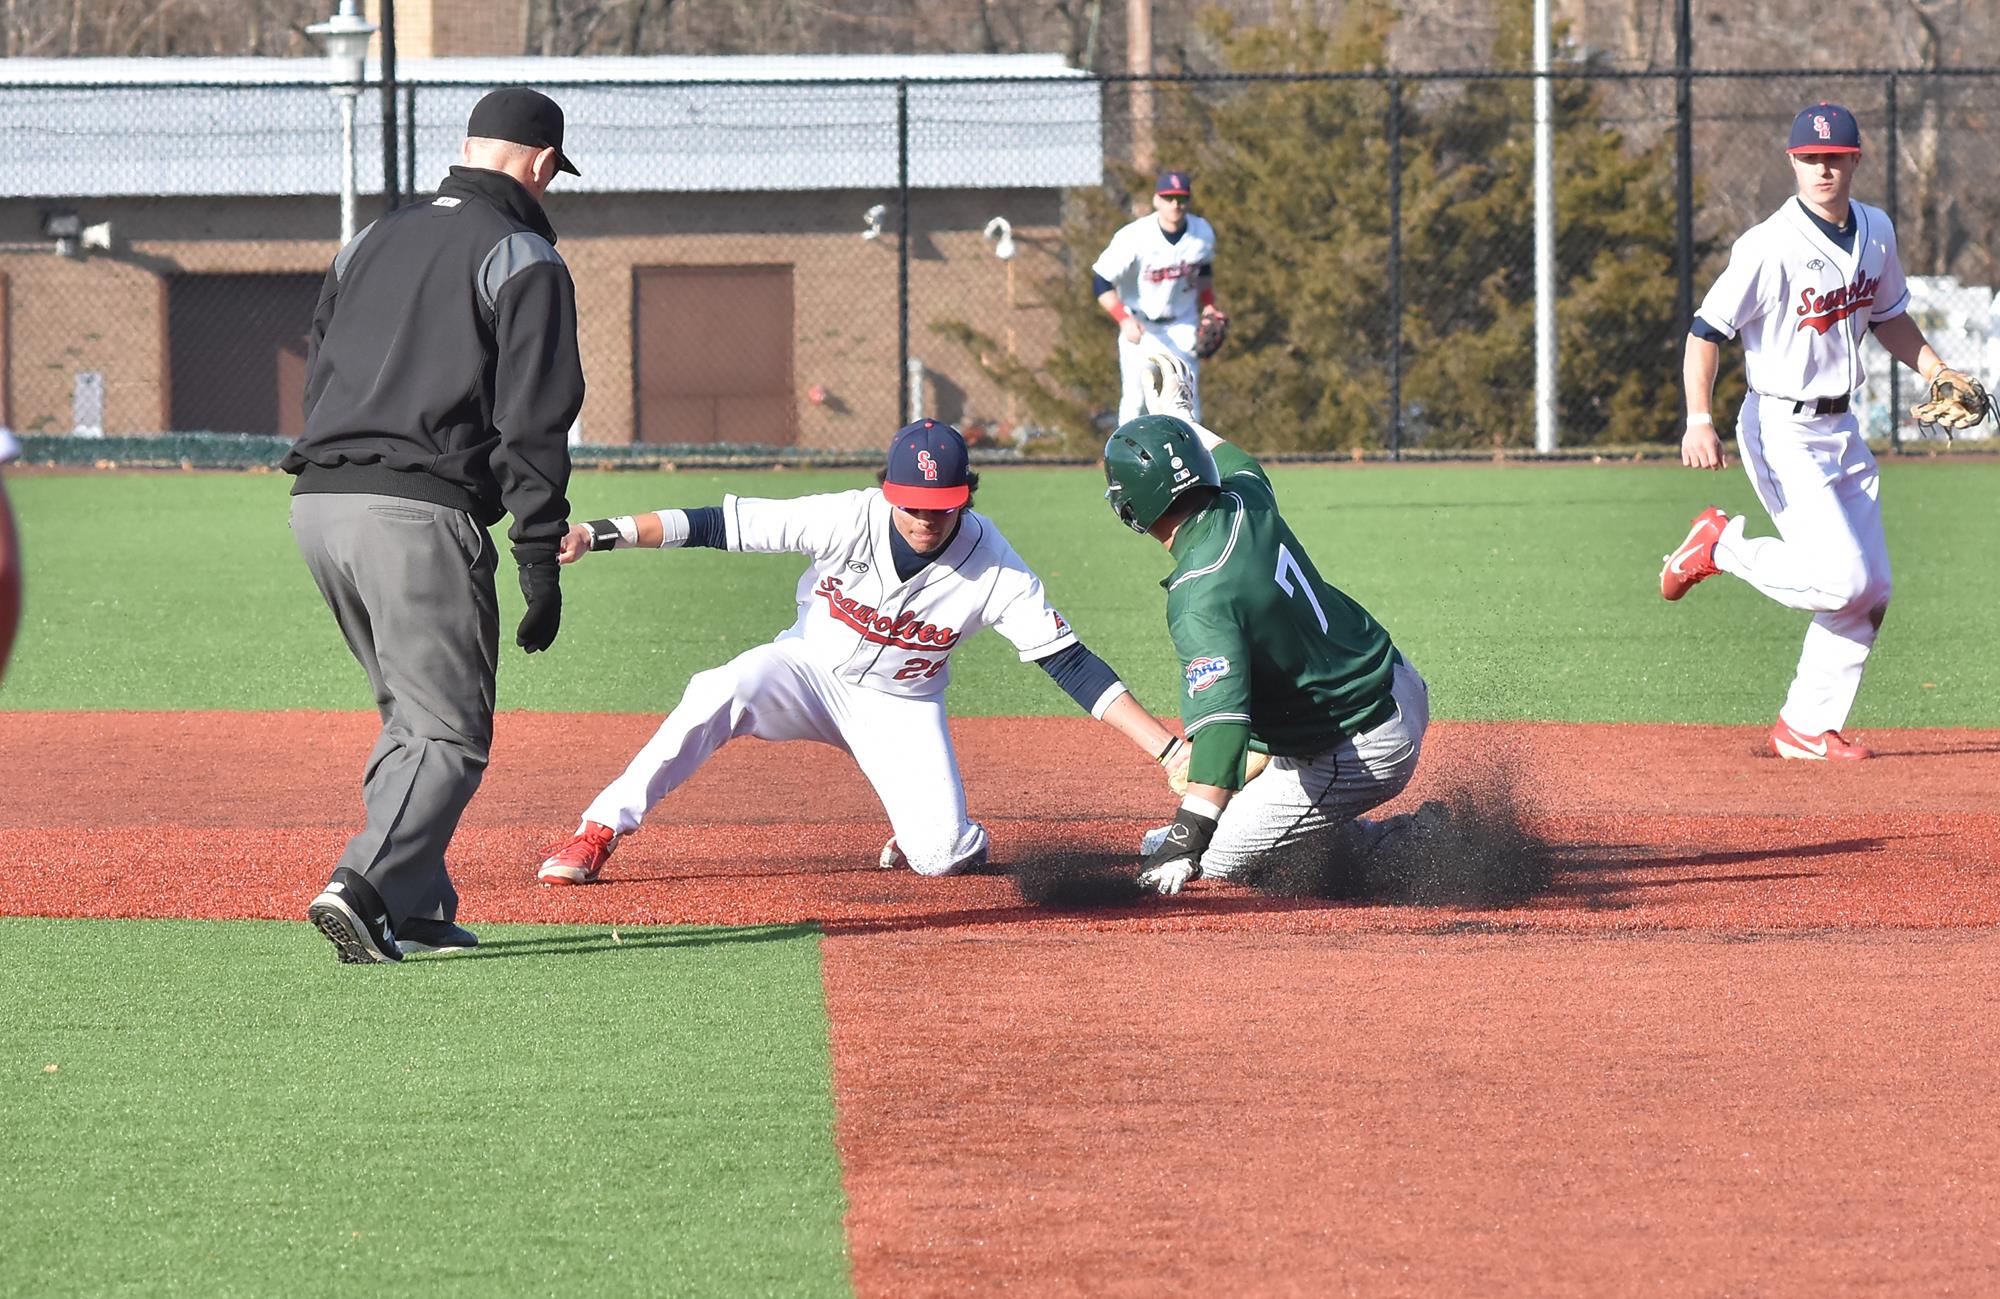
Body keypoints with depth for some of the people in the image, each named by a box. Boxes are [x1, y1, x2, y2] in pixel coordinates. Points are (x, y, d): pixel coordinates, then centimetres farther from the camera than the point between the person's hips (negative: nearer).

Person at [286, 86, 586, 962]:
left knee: (411, 717, 20)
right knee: (450, 734, -4)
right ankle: (363, 889, -23)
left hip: (317, 499, 7)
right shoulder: (523, 261, -1)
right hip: (419, 511, -7)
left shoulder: (372, 242, 21)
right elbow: (532, 423, -8)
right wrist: (541, 562, -8)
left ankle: (414, 910, 16)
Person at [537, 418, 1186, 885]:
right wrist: (598, 533, -30)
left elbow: (1071, 664, -22)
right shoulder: (846, 520, -25)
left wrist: (1168, 748, -29)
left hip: (902, 706, 0)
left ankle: (927, 834, 19)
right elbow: (720, 524, -23)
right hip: (809, 671, 0)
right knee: (719, 694, -33)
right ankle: (597, 834, -24)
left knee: (941, 855, -21)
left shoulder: (993, 568, -23)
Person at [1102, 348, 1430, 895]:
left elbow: (1222, 722, -41)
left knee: (1216, 860, 0)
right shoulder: (1245, 506, -6)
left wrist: (1187, 838, -46)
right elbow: (1244, 468, 23)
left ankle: (1371, 844, 0)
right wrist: (1177, 414, 39)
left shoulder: (1200, 601, -29)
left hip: (1366, 751, -9)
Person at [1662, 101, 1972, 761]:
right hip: (1782, 429, -8)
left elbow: (1888, 317, 21)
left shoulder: (1875, 232, 5)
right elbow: (1706, 332, -18)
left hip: (1840, 429, 8)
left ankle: (1807, 727, 14)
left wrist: (1940, 373, 6)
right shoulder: (1770, 247, -18)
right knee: (1841, 577, -18)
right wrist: (1699, 421, -29)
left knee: (1870, 592, 4)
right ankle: (1720, 546, 5)